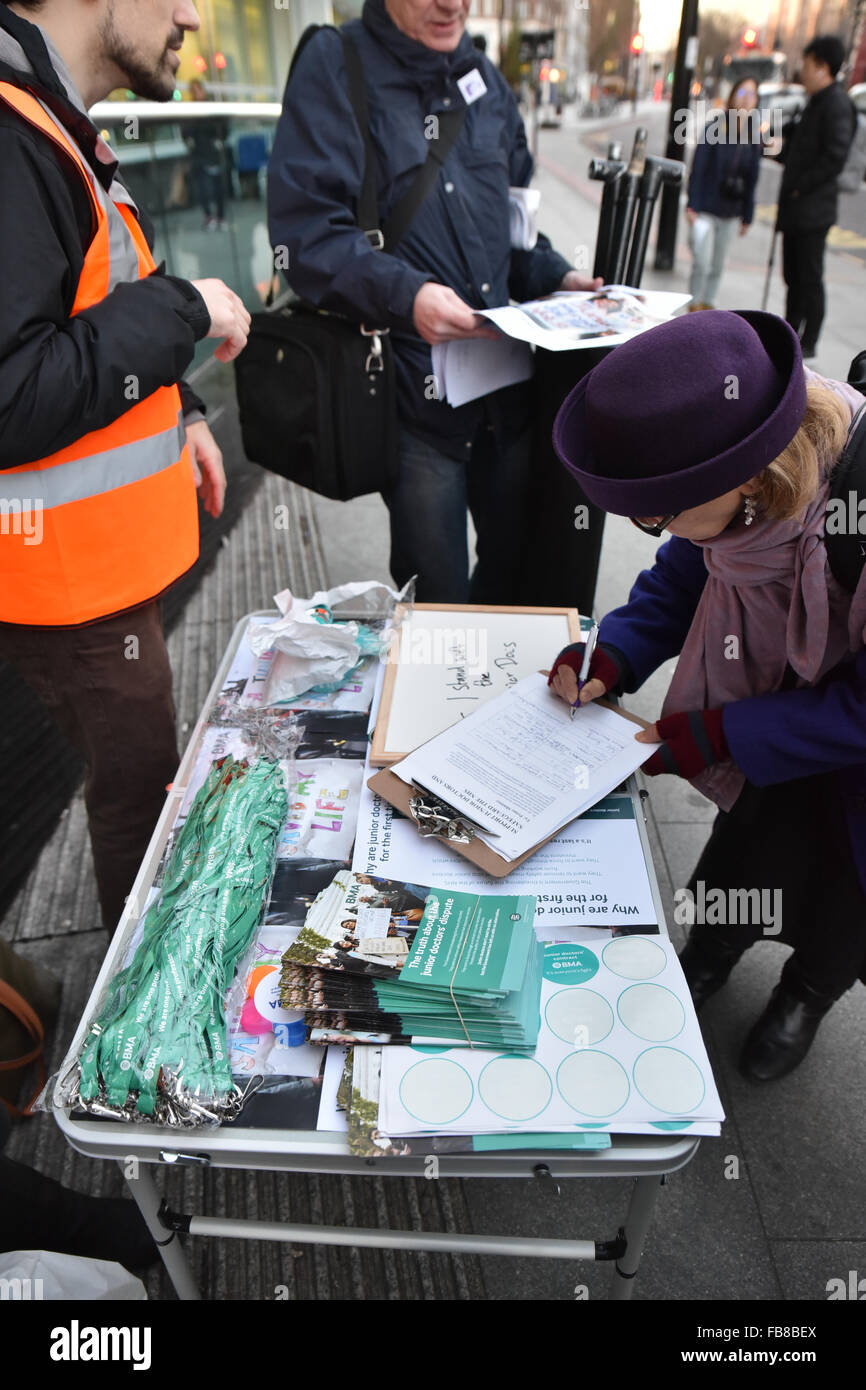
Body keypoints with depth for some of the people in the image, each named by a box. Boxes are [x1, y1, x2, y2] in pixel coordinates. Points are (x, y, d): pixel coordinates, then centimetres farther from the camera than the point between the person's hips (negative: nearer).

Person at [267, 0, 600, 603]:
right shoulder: (335, 64, -4)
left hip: (507, 379, 6)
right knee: (437, 597, 2)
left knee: (517, 575, 16)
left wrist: (554, 276, 7)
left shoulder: (485, 76, 18)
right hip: (418, 389, -6)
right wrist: (405, 294, -29)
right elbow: (306, 230, -15)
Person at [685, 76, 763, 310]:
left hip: (730, 213, 4)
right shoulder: (715, 128, -6)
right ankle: (694, 307, 6)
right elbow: (698, 168, -8)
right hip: (705, 209, -4)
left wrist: (747, 216, 9)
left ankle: (707, 304, 22)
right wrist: (692, 206, -14)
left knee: (717, 267, 10)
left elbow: (752, 180, 10)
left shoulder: (754, 136, 6)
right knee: (702, 264, -9)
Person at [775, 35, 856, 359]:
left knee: (809, 277, -5)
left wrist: (802, 186, -17)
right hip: (796, 209, 10)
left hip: (812, 208, -10)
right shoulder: (815, 104, 20)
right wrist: (779, 148, 11)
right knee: (794, 275, 14)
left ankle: (808, 342, 2)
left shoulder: (836, 103, -11)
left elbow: (835, 156, -19)